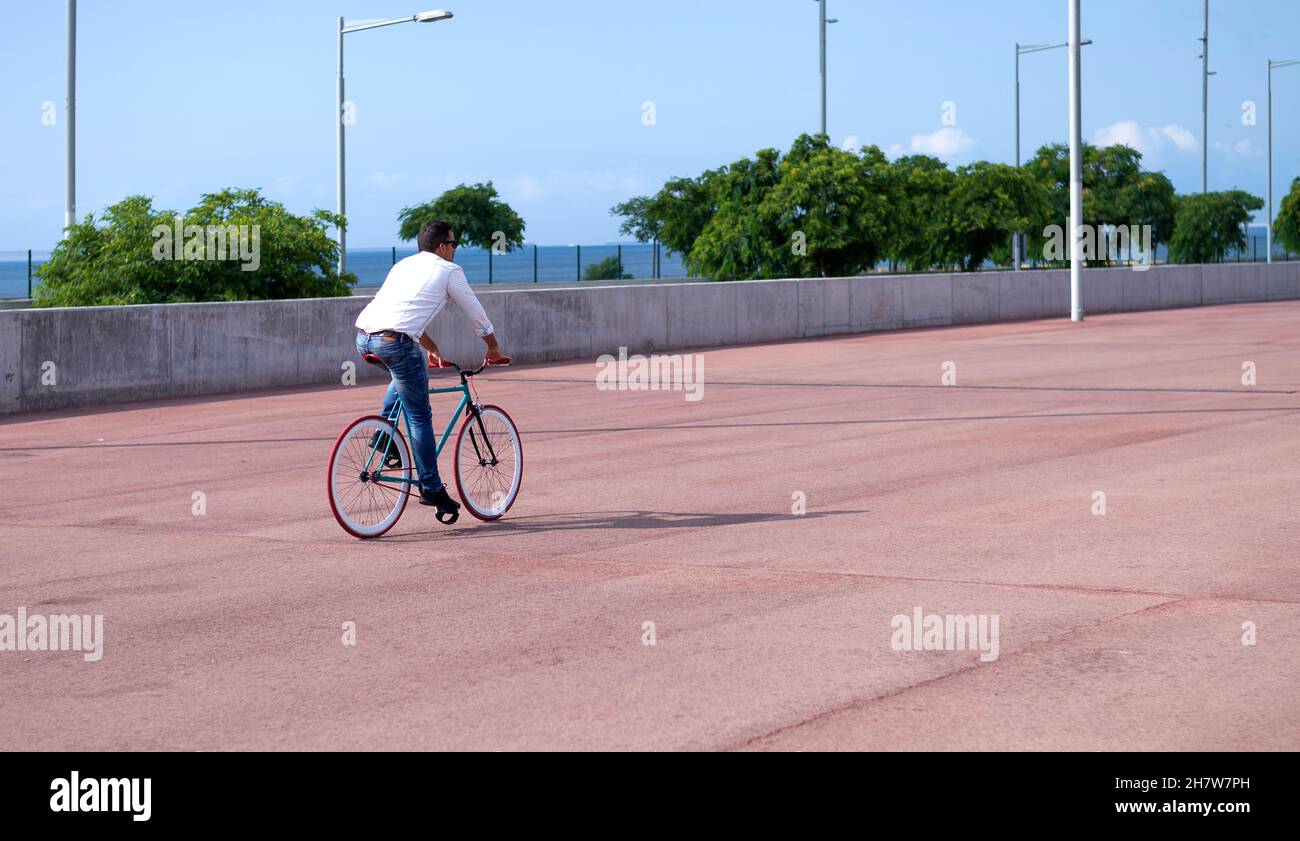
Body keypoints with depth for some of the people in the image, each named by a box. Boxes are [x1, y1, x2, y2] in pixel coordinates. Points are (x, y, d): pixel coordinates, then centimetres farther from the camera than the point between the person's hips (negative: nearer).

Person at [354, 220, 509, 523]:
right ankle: (432, 489, 4)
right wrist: (493, 348, 33)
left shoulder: (403, 265, 28)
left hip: (363, 337, 7)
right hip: (395, 342, -7)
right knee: (420, 416, 3)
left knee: (403, 377, 37)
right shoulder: (449, 271, 9)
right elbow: (476, 313, 18)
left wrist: (431, 349, 49)